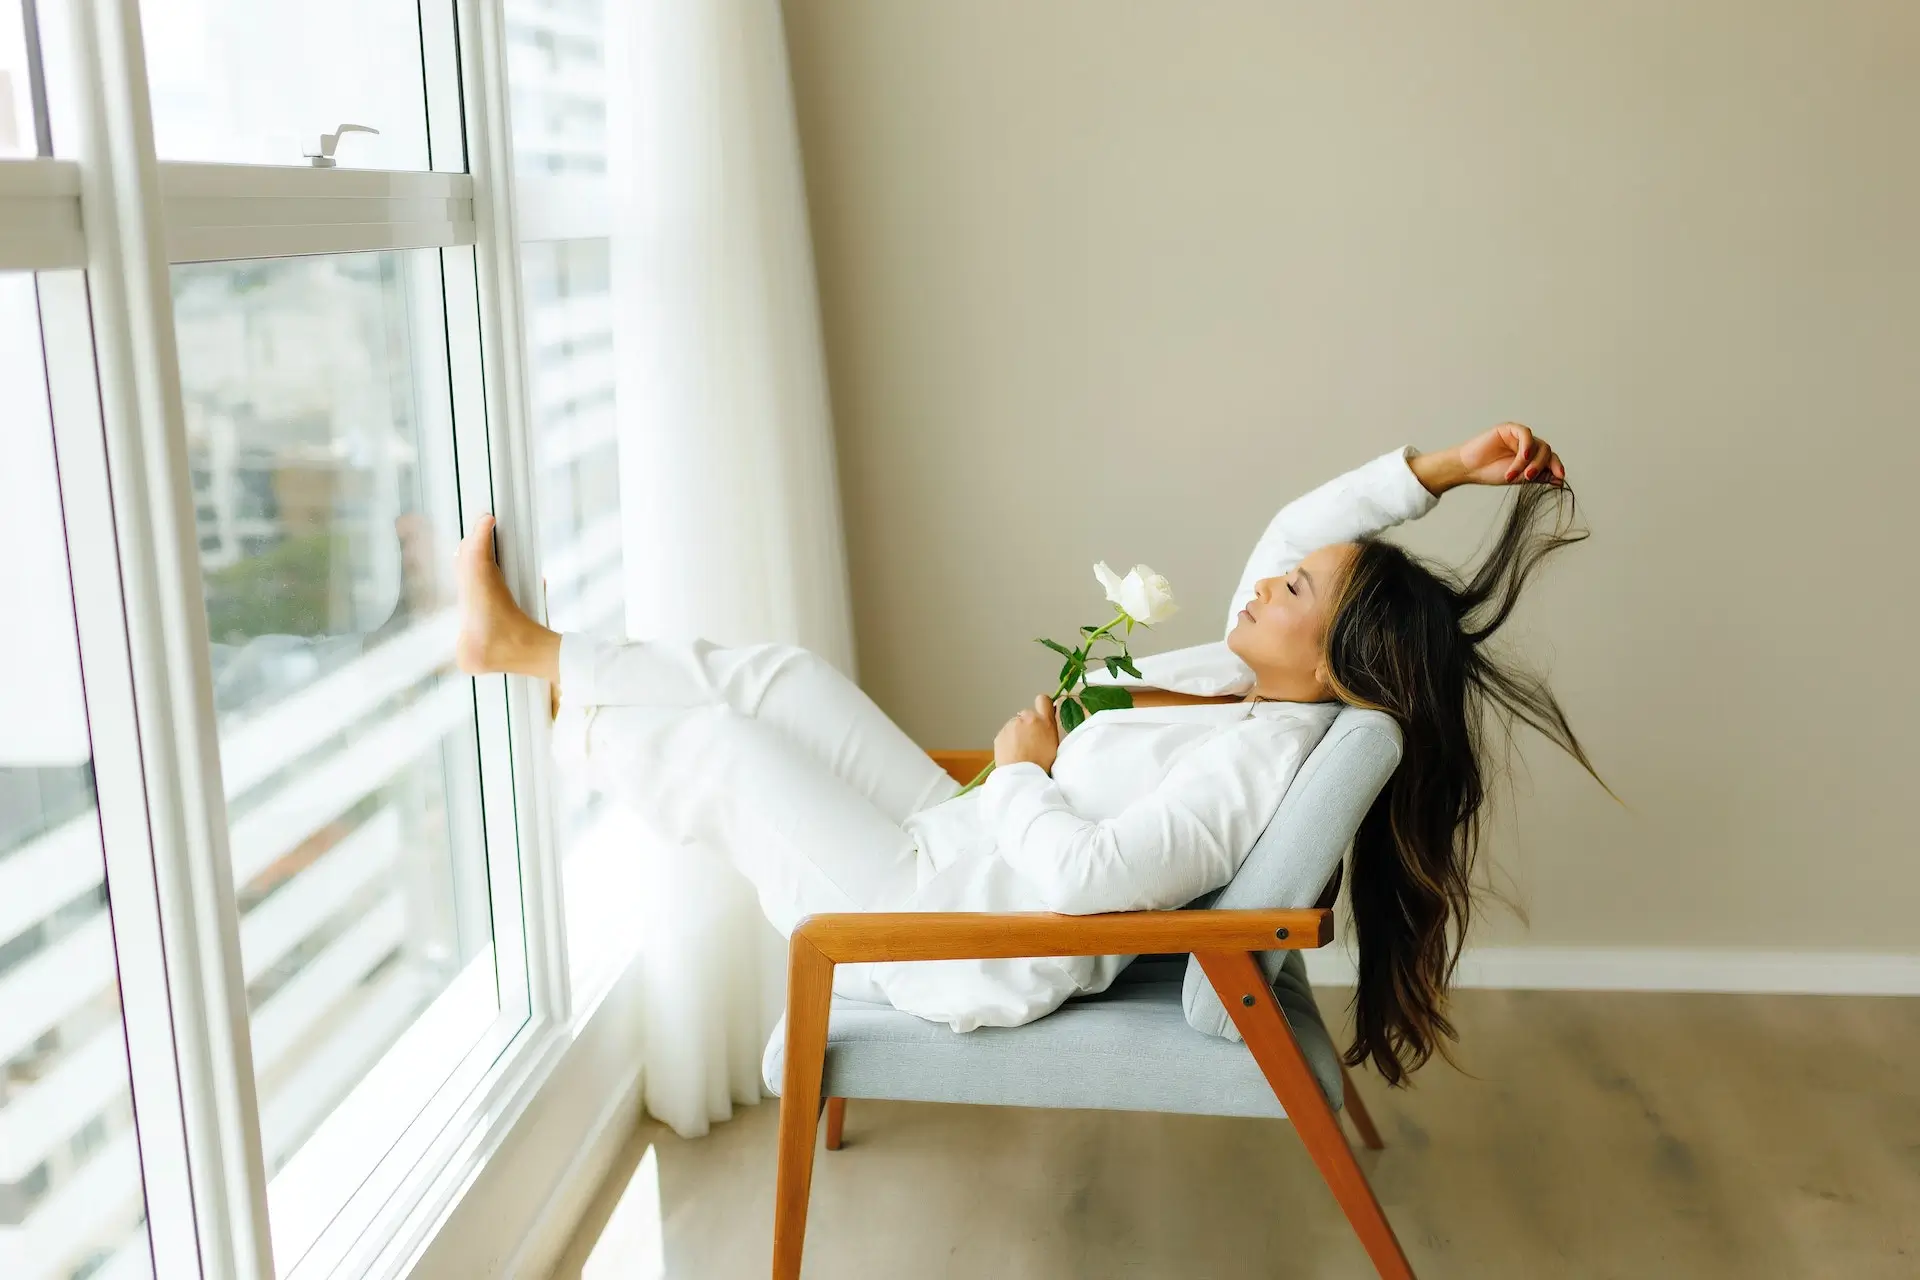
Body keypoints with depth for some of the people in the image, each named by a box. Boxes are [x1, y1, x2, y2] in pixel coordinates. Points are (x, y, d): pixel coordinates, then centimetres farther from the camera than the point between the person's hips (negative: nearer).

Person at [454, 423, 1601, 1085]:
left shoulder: (1258, 761, -28)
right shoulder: (1253, 679, 0)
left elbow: (1082, 875, -32)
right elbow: (1296, 531, 11)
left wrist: (1023, 770, -16)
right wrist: (1440, 470, 2)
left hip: (971, 951, -9)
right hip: (970, 848, 10)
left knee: (724, 751, -9)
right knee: (780, 677, 8)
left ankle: (554, 726, 20)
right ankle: (523, 647, 19)